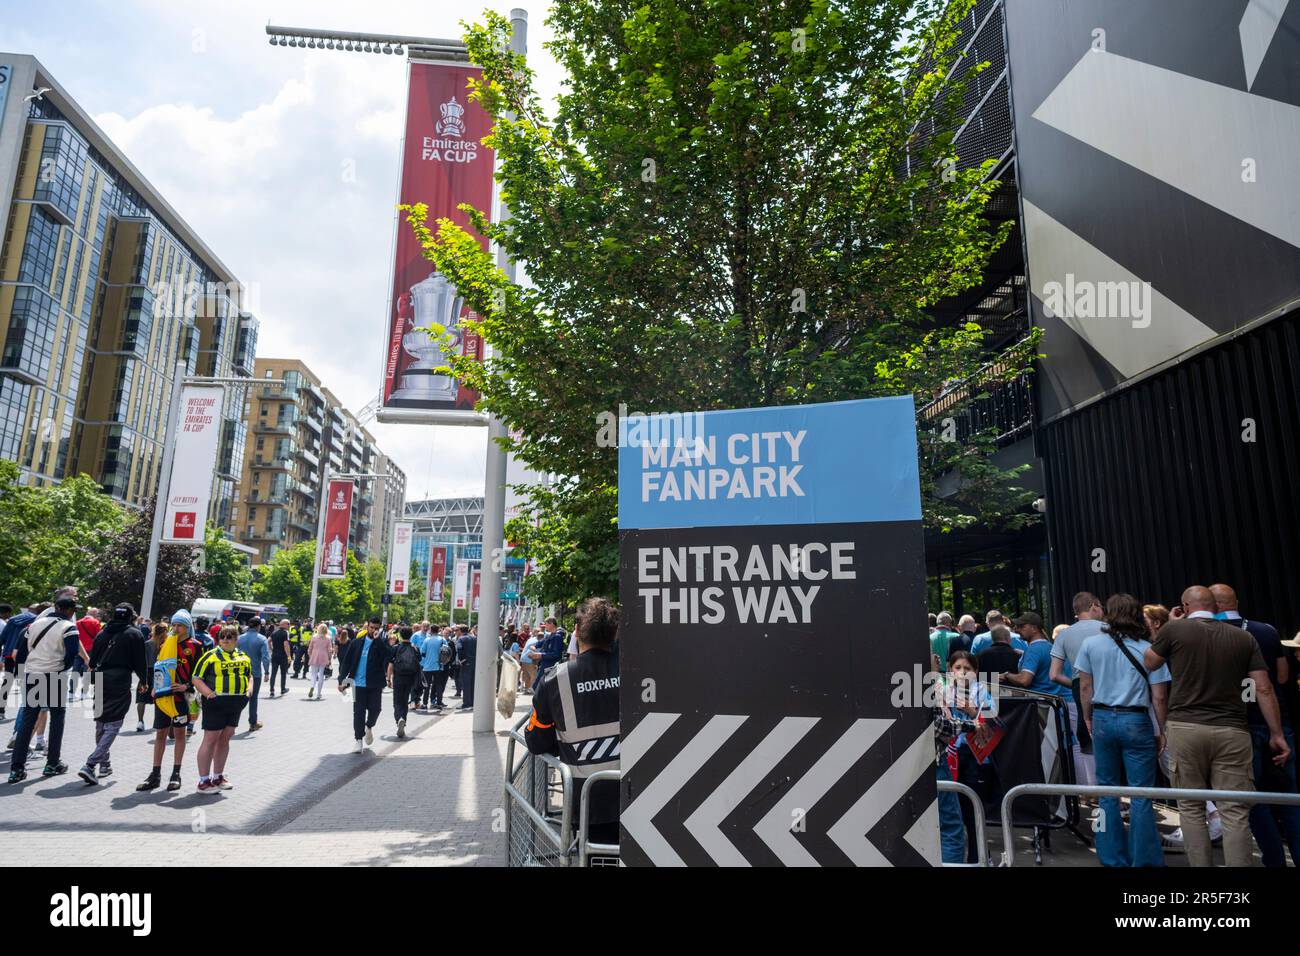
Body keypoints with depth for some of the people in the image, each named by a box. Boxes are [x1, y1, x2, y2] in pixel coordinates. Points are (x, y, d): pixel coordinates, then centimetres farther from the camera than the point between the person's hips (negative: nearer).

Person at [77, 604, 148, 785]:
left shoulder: (101, 634, 13)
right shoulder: (135, 634, -2)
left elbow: (92, 661, 16)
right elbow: (140, 662, -2)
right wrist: (144, 681, 14)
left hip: (99, 681, 6)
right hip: (120, 684, -6)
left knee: (100, 724, 18)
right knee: (113, 725, -3)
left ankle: (104, 764, 27)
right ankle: (89, 765, -16)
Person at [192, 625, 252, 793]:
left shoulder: (243, 657, 13)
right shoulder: (210, 656, -3)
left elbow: (249, 676, 21)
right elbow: (197, 679, -7)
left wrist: (248, 691, 3)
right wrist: (210, 694, -19)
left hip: (236, 704, 5)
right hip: (216, 703, -5)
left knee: (225, 739, 12)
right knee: (210, 739, -2)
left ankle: (218, 777, 24)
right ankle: (203, 781, 6)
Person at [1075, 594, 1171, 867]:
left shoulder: (1090, 644, 0)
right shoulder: (1148, 650, -4)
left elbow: (1085, 686, 2)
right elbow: (1159, 697, -5)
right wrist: (1161, 731, 6)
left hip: (1103, 719, 2)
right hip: (1137, 721, -2)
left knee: (1108, 791, 12)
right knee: (1140, 795, 6)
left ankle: (1113, 858, 18)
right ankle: (1144, 860, 10)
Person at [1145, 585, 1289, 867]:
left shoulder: (1175, 629, -2)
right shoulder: (1243, 637, 6)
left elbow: (1148, 663, 13)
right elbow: (1264, 689, 3)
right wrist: (1277, 734, 10)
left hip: (1185, 728, -2)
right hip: (1232, 731, 2)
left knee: (1191, 808, 9)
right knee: (1235, 813, 4)